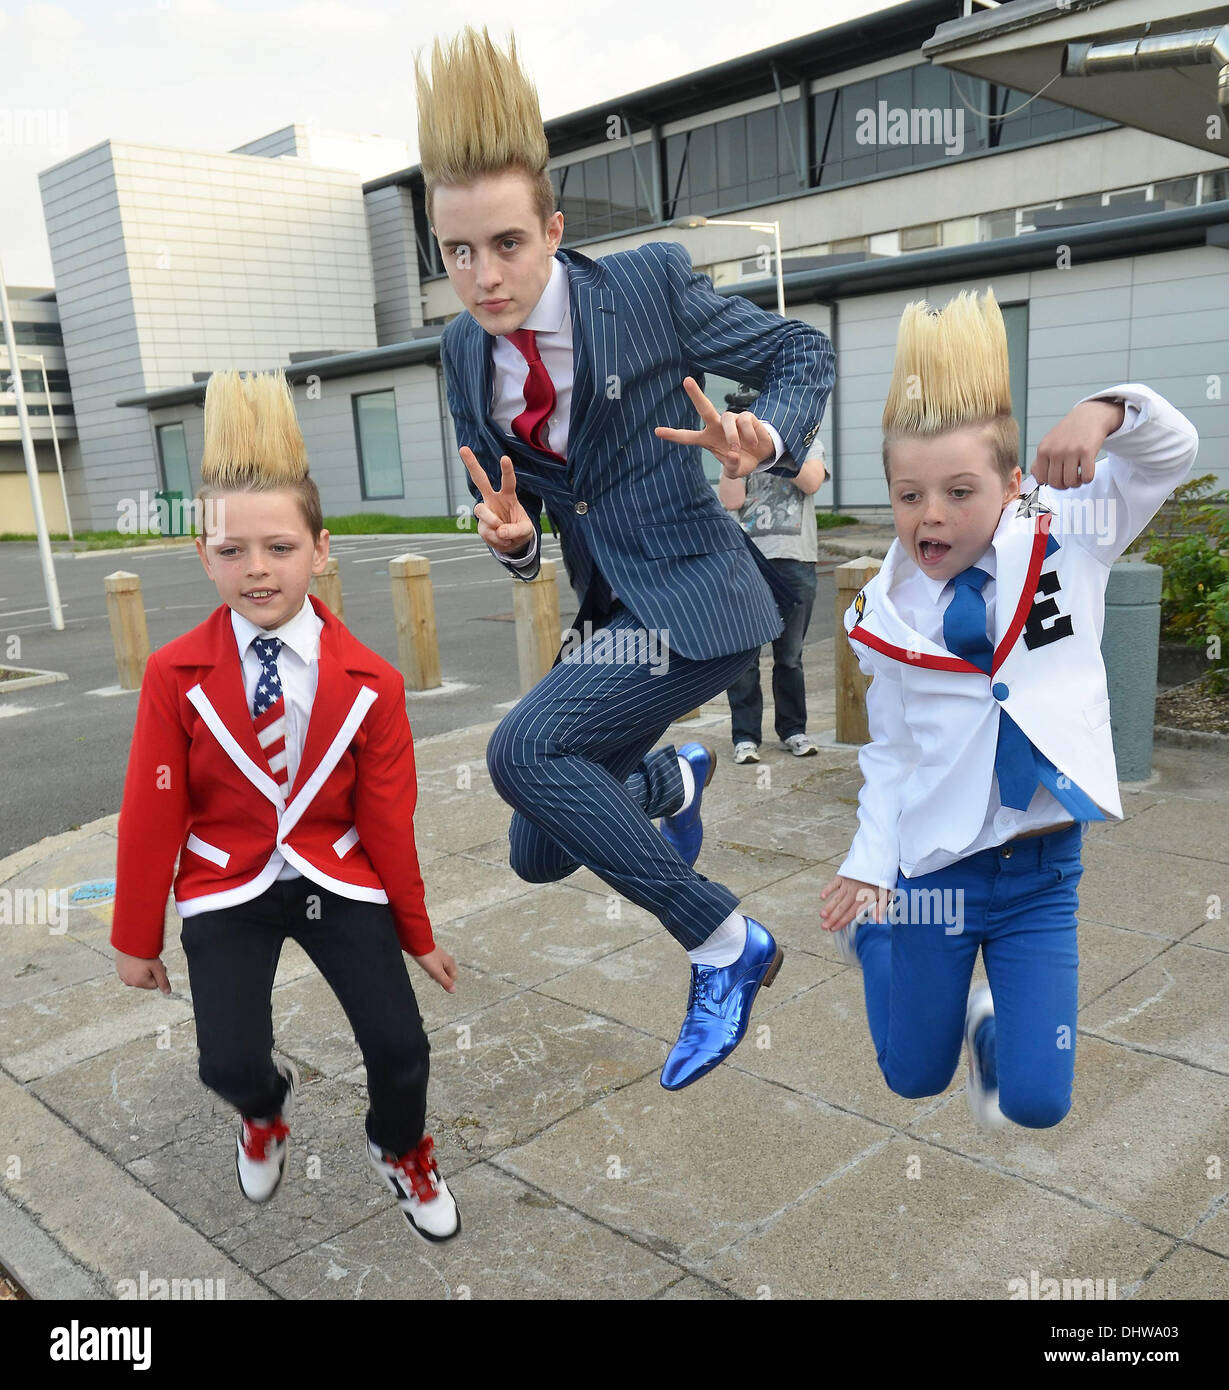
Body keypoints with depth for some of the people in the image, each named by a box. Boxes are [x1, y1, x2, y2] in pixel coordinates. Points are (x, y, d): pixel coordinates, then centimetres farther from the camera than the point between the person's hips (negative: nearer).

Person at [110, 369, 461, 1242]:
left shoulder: (370, 681, -11)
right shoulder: (175, 674, -11)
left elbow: (388, 819, -3)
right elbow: (150, 815, -5)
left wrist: (418, 933, 5)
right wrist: (137, 940, 3)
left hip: (339, 881, 0)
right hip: (226, 887, 0)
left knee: (401, 1048, -7)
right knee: (229, 1065, -11)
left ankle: (400, 1153, 30)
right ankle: (268, 1105, 31)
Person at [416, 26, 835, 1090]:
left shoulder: (651, 285, -12)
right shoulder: (465, 352, 3)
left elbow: (803, 354, -1)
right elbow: (513, 501, 11)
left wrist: (767, 440, -22)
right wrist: (511, 537, -13)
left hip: (696, 598, -6)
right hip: (606, 612, 7)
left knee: (523, 749, -26)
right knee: (538, 856, 9)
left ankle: (725, 946, -8)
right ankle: (675, 778, 41)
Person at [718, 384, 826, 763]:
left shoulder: (808, 443, 11)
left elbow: (811, 482, -10)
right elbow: (731, 500, -5)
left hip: (795, 563, 0)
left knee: (790, 656, 8)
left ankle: (793, 730, 21)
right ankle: (745, 735, 8)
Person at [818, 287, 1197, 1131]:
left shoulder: (1066, 540, -8)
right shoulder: (885, 613, -7)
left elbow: (1173, 453, -3)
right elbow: (890, 750, 1)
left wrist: (1107, 412, -24)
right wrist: (869, 864, -7)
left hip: (1043, 870, 0)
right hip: (935, 862, 0)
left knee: (1036, 1103, 1)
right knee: (913, 1080, 17)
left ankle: (991, 1029, 36)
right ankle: (870, 928, 44)